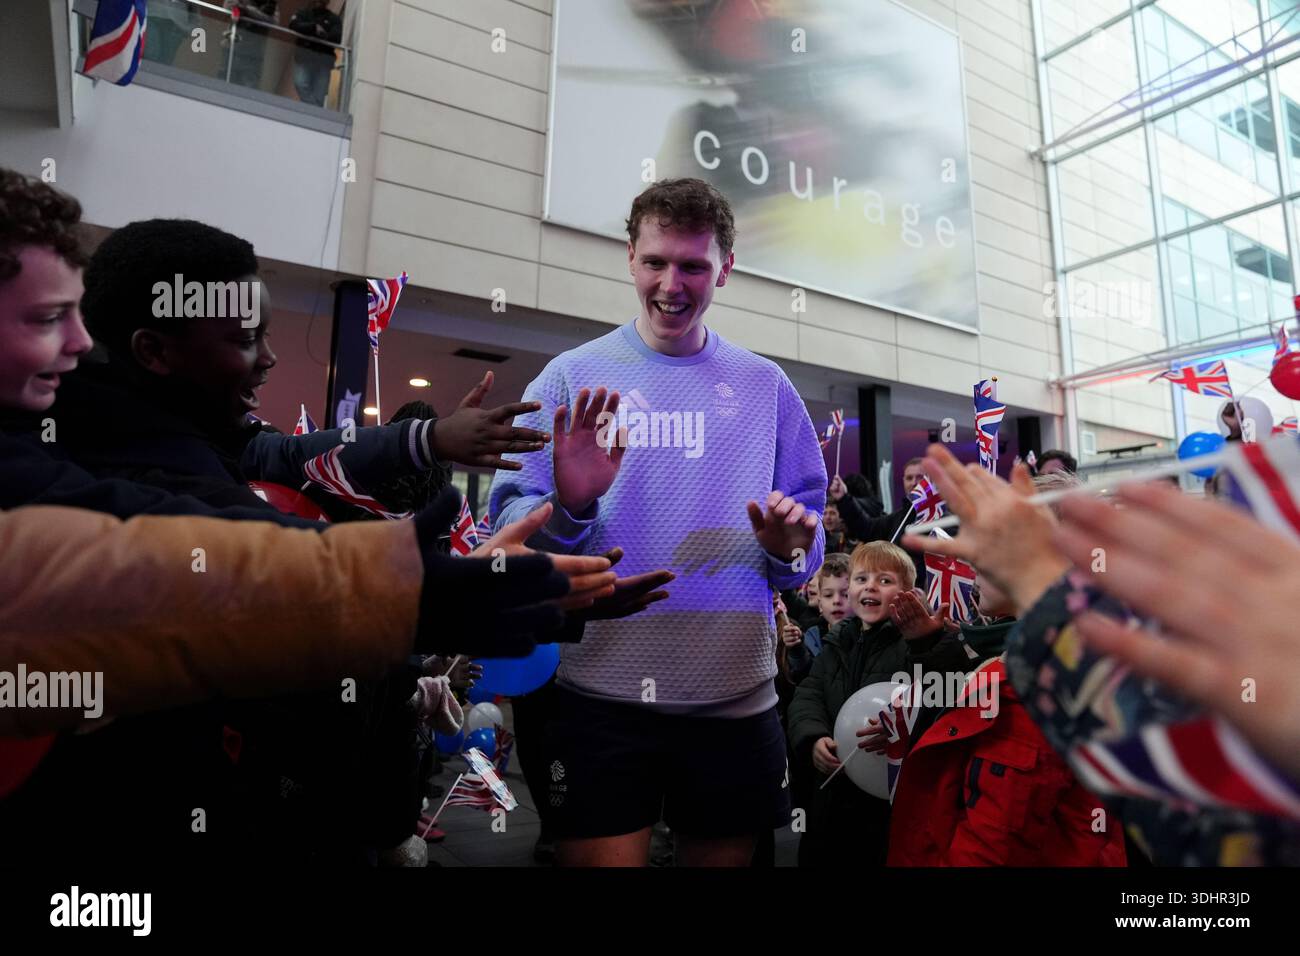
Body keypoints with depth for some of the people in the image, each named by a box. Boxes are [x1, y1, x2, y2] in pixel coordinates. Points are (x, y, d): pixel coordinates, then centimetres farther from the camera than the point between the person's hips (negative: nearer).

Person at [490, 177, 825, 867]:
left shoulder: (765, 387, 8)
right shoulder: (573, 376, 2)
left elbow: (806, 521, 11)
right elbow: (508, 522, -1)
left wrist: (791, 548, -12)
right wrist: (566, 509, -22)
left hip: (737, 694, 3)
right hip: (602, 691, -2)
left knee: (724, 854, 17)